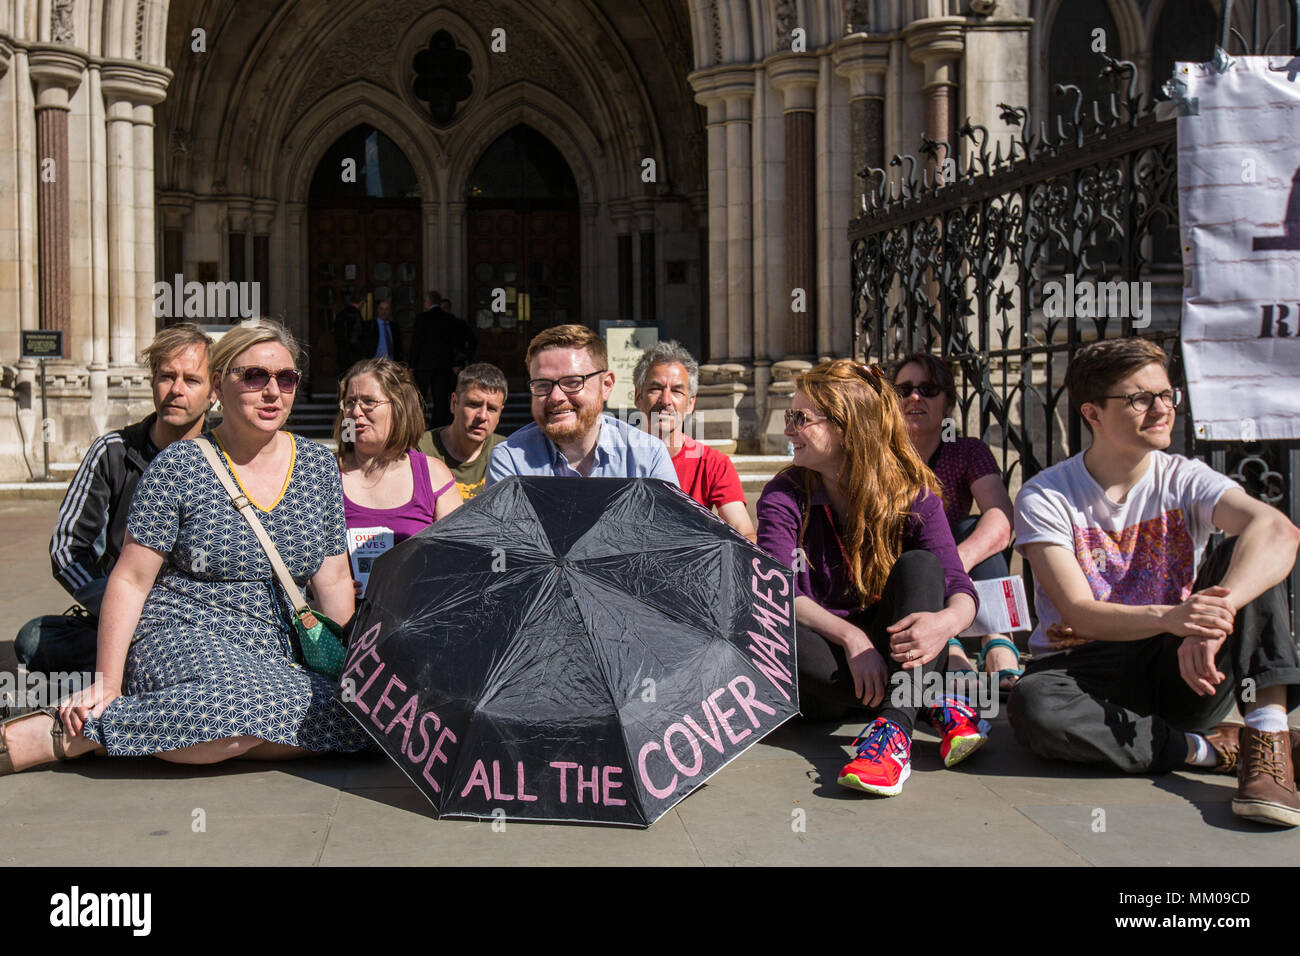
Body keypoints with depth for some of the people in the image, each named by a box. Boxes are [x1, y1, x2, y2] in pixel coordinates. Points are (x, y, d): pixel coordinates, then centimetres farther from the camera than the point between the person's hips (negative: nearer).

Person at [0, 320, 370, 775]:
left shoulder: (319, 465, 11)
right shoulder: (179, 465, -1)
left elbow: (333, 582, 14)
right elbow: (130, 580, -2)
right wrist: (106, 685, -8)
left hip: (275, 659, 5)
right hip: (179, 637, -5)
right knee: (244, 701, -41)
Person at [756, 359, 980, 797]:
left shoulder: (912, 492, -3)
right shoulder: (784, 497, -3)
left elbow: (959, 588, -13)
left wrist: (945, 621, -38)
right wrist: (851, 637, -33)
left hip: (893, 646, 0)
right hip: (828, 655, 0)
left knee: (918, 565, -25)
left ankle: (894, 732, -45)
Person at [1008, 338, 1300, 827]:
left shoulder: (1184, 480, 0)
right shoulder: (1044, 497, -5)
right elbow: (1079, 614, -17)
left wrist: (1217, 616, -40)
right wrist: (1168, 617, -37)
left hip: (1177, 672, 2)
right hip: (1086, 669, -2)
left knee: (1247, 555, -17)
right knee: (1032, 708, -36)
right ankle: (1209, 748, -22)